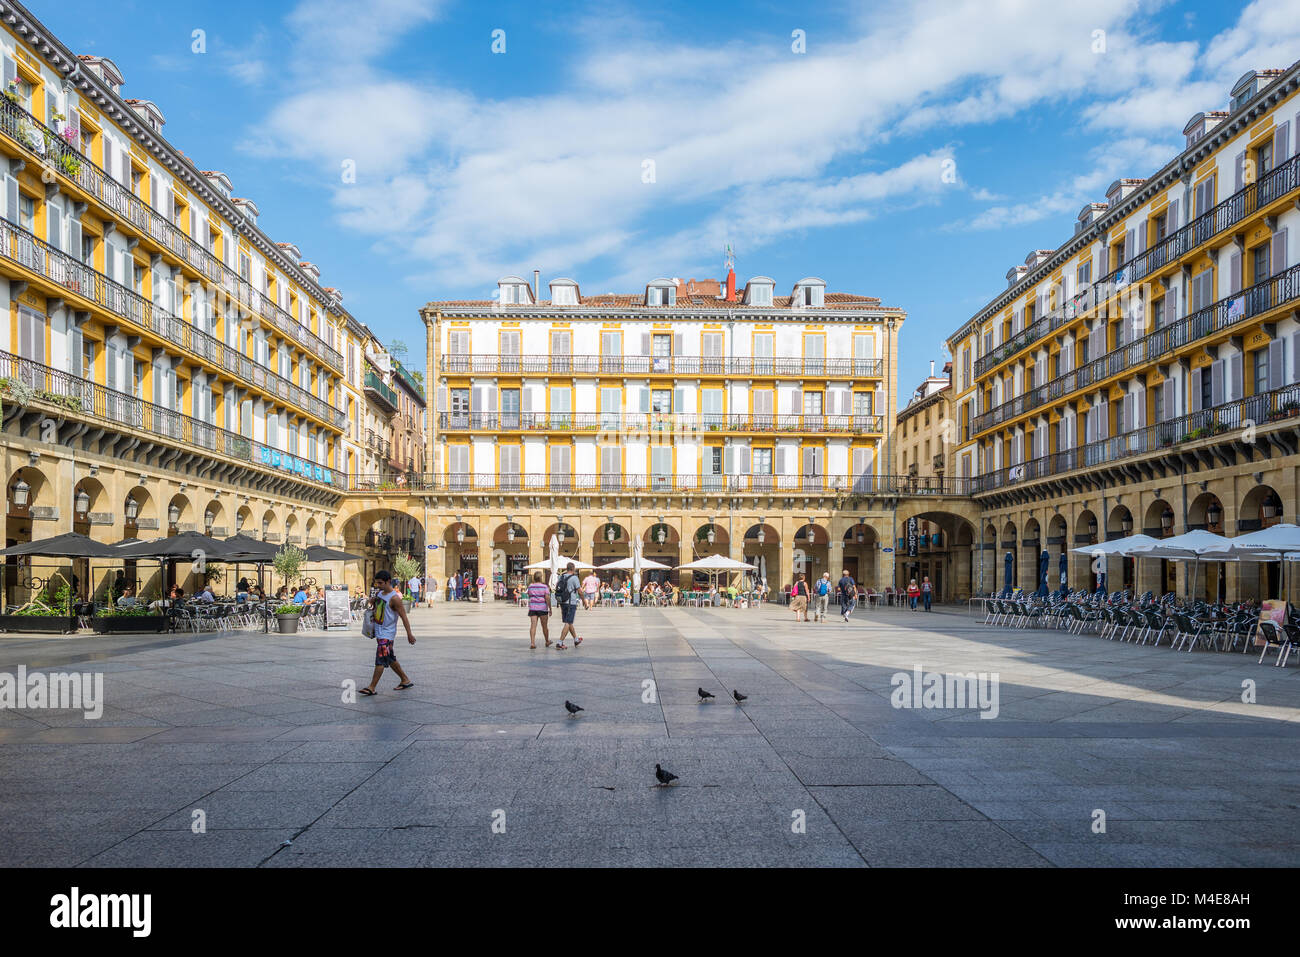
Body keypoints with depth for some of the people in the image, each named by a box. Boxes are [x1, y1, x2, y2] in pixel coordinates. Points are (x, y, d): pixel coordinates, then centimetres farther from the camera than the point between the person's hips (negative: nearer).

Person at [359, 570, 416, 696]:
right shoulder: (380, 593, 7)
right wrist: (372, 602, 2)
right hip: (379, 632, 9)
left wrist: (409, 634, -17)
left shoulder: (394, 598, -18)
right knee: (390, 660, 15)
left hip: (387, 634, -9)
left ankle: (372, 687, -6)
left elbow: (404, 617, -17)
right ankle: (406, 680, 26)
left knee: (380, 660, -8)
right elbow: (372, 602, 28)